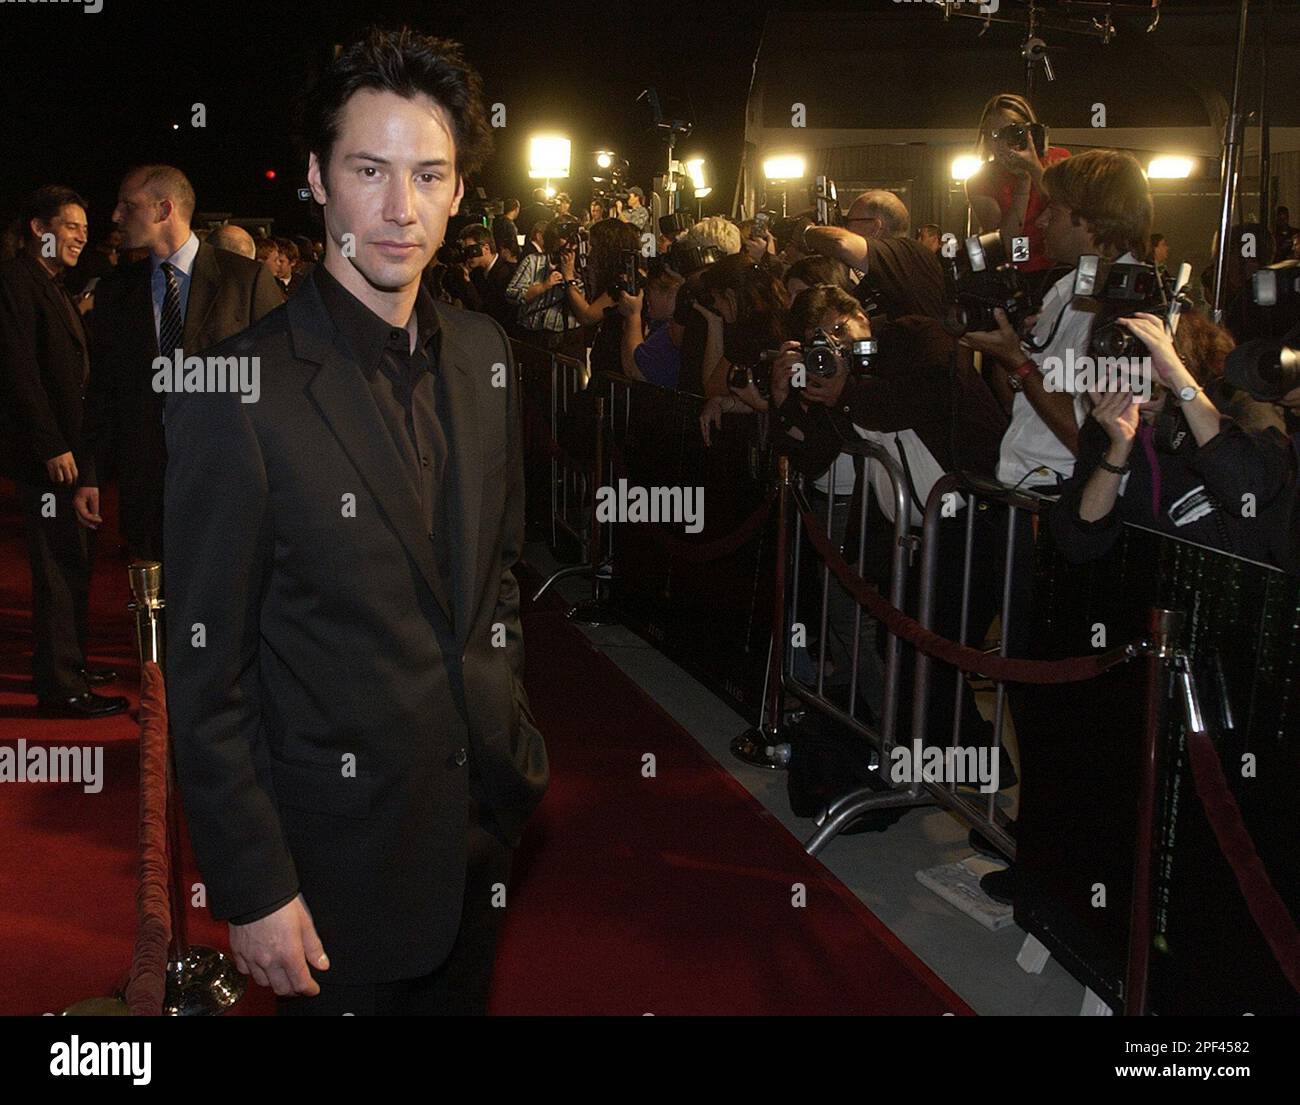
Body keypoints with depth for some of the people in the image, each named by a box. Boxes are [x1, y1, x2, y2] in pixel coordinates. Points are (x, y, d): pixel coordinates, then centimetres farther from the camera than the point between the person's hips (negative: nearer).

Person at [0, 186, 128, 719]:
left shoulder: (53, 285, 18)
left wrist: (71, 444, 13)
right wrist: (51, 447, -21)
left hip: (67, 448, 10)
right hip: (46, 453, -10)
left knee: (71, 564, 17)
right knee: (57, 569, -5)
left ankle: (67, 663, 28)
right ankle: (60, 687, 1)